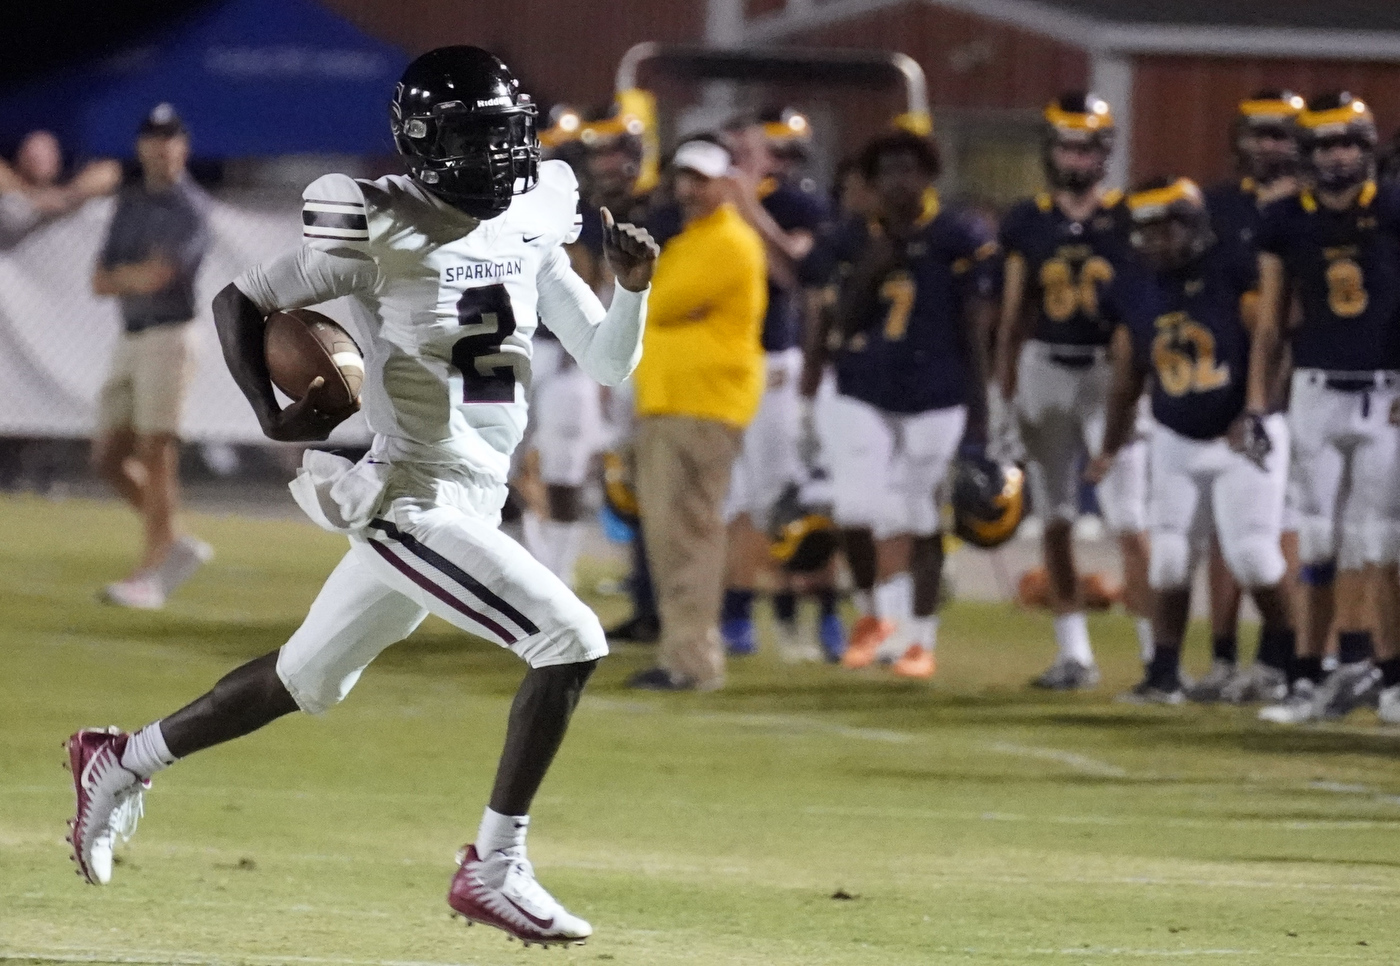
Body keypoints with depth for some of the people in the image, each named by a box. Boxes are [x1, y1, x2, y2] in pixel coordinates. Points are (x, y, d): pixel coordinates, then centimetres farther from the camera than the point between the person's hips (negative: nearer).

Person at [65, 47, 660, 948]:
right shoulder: (383, 232, -12)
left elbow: (607, 361, 9)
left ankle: (122, 764, 37)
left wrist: (633, 288, -10)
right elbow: (240, 300, -4)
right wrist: (271, 414, -15)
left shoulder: (528, 232, 7)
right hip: (415, 502, -8)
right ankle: (495, 868, -9)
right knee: (571, 641, -17)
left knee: (306, 680, 20)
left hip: (471, 507, 8)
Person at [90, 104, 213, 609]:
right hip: (130, 338, 8)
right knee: (109, 458, 6)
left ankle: (150, 576, -11)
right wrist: (138, 278, -9)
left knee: (156, 454, -11)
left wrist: (120, 275, -8)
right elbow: (101, 283, 8)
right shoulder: (130, 203, 15)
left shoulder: (191, 208, -7)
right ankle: (177, 545, 18)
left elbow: (155, 275, -21)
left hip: (169, 336, -8)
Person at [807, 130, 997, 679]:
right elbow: (840, 325, 2)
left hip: (934, 401, -2)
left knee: (919, 523, 3)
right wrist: (866, 276, -14)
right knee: (857, 512, -10)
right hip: (862, 397, 2)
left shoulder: (961, 240, -4)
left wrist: (978, 411, -4)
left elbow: (976, 331, -2)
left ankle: (920, 639, 15)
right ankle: (873, 611, 15)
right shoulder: (854, 244, 5)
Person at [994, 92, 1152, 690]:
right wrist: (1005, 387, 5)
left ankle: (1157, 653, -8)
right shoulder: (1028, 222, 6)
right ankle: (1074, 654, 15)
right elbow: (1015, 312, 10)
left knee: (1130, 522, -10)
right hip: (1045, 368, 3)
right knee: (1056, 522, 7)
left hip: (1110, 371, -3)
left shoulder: (1126, 220, -1)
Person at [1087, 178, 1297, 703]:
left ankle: (1283, 650, 10)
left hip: (1244, 437, -5)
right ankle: (1164, 673, 8)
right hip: (1176, 441, 5)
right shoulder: (1135, 290, 3)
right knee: (1169, 558, 1)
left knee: (1251, 552, -11)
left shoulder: (1234, 271, -15)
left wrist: (1253, 418, -23)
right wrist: (1111, 448, 15)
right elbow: (1127, 378, 13)